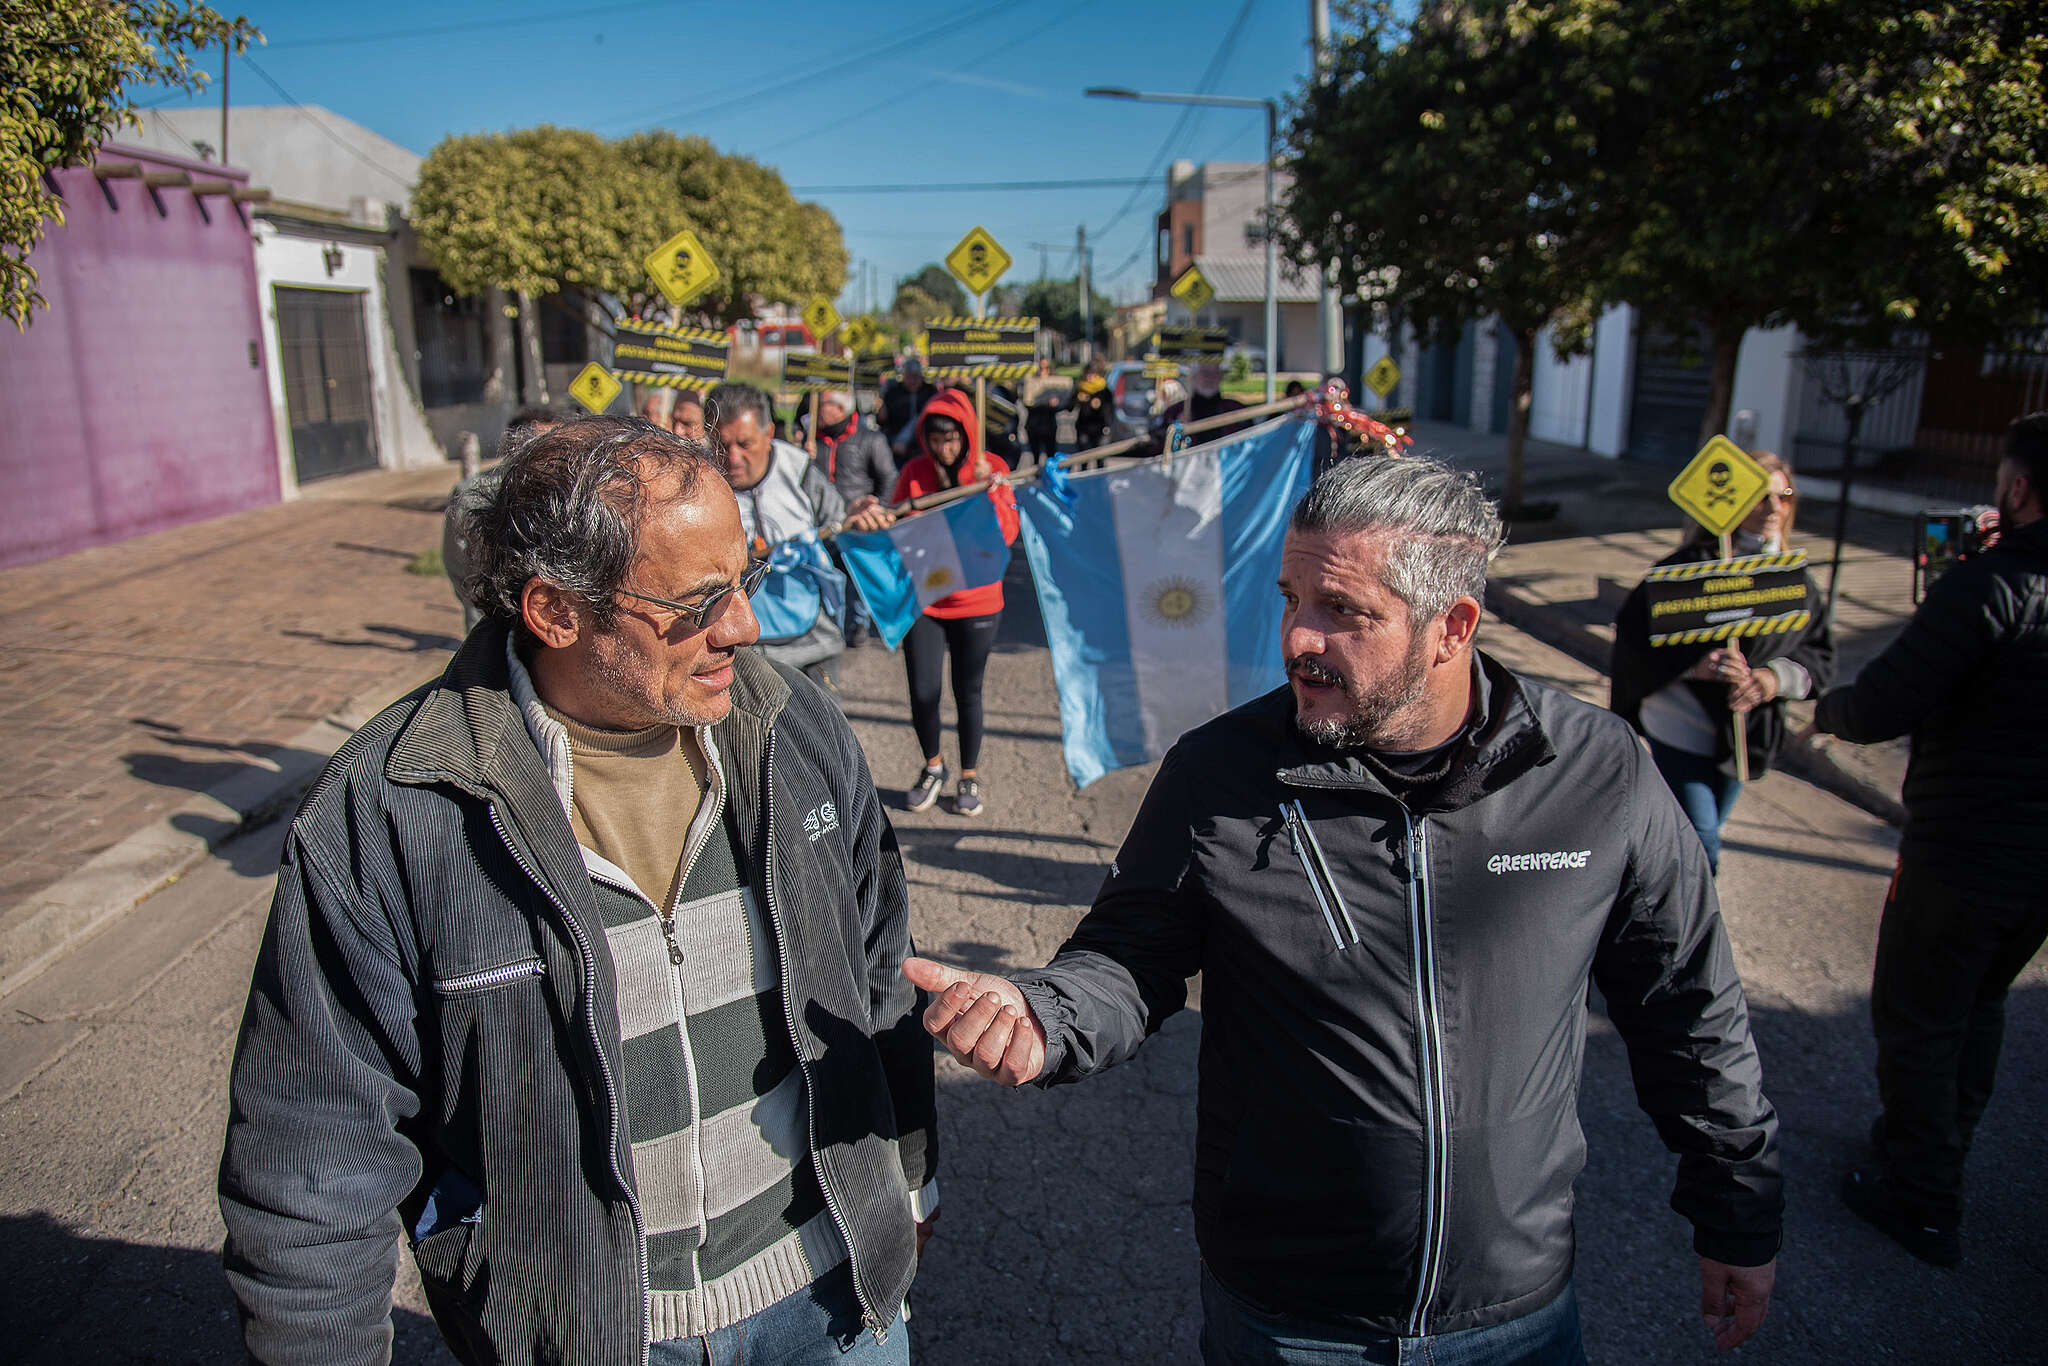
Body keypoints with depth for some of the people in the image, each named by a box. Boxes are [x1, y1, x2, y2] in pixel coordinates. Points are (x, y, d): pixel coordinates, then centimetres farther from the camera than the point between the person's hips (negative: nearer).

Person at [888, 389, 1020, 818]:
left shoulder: (992, 468, -4)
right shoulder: (914, 473, 0)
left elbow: (1007, 534, -10)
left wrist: (987, 490, -22)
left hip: (975, 602, -1)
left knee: (968, 693, 6)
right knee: (922, 693, 2)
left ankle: (969, 776, 26)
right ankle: (932, 766, 29)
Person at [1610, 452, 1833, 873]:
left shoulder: (1794, 578, 2)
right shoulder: (1692, 565, -14)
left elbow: (1820, 655, 3)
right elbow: (1633, 632, -16)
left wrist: (1777, 677, -18)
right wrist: (1694, 663, -31)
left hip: (1741, 740, 6)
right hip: (1681, 731, -6)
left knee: (1705, 835, 20)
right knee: (1700, 851, -8)